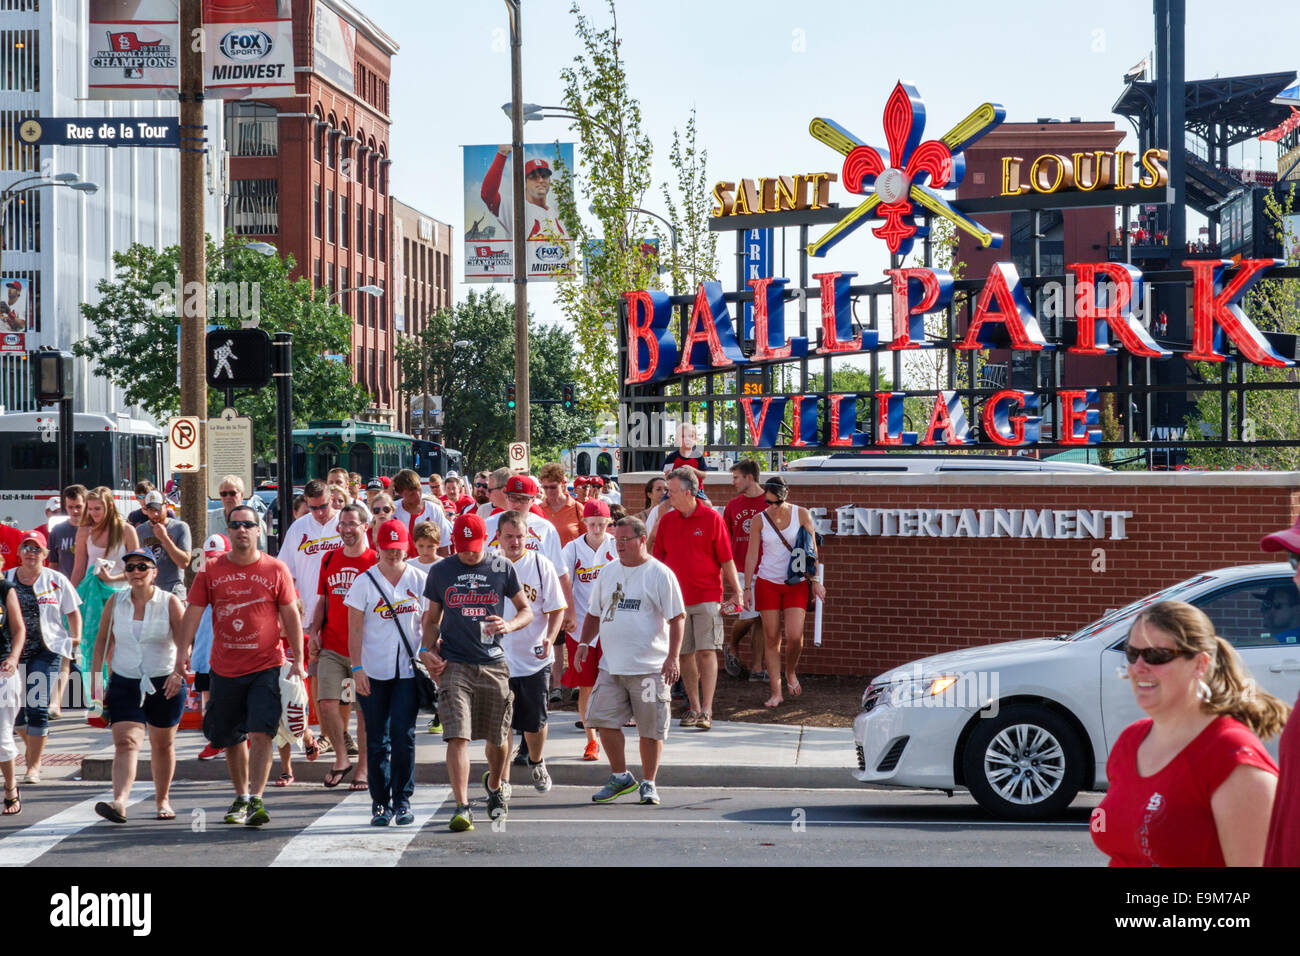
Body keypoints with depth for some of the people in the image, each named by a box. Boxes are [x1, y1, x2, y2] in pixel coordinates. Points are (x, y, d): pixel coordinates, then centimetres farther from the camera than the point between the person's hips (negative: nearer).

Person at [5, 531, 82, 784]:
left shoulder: (56, 581, 1)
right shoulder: (6, 579, 5)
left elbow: (73, 612, 9)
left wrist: (76, 638, -3)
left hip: (46, 651, -3)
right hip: (13, 650, 3)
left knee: (38, 707, -10)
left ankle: (34, 764, -3)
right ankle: (30, 745, 39)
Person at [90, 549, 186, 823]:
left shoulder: (170, 602, -5)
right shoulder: (115, 602, 3)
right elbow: (103, 642, 10)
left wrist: (178, 672, -26)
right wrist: (96, 679, 4)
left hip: (165, 684, -1)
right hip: (124, 684, 1)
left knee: (162, 744, 12)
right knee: (126, 742, -15)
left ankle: (162, 799, 30)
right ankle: (120, 802, -29)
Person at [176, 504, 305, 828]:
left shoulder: (276, 570, 0)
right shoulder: (211, 570, 4)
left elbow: (291, 616, 3)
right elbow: (193, 612, 3)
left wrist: (298, 661, -2)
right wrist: (182, 652, -9)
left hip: (267, 667, -3)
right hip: (225, 668, 3)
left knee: (261, 733, -15)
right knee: (231, 739, 13)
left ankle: (256, 800, -15)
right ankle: (241, 798, 29)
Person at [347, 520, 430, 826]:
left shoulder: (419, 580, 6)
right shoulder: (364, 581, 1)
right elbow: (355, 629, 0)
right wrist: (357, 668, -7)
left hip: (409, 671, 0)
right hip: (373, 672, 0)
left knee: (404, 736, -6)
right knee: (377, 739, 3)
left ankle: (402, 801, 4)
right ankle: (380, 802, 12)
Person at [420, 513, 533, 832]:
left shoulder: (502, 569, 4)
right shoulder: (440, 572, 6)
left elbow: (527, 610, 11)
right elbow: (432, 619, 16)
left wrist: (510, 625, -11)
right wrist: (427, 650, -2)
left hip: (493, 664, 1)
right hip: (454, 665, -1)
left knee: (498, 738, 12)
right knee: (458, 736, -14)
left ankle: (495, 785, 41)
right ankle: (461, 807, -17)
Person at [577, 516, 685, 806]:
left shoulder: (659, 574, -4)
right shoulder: (608, 572, 13)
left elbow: (677, 617, -7)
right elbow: (594, 613, 23)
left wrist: (673, 656, -15)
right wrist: (584, 642, 8)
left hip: (649, 667, -5)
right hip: (611, 665, 5)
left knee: (651, 728, 1)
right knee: (604, 720, 0)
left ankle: (648, 783, 15)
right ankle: (620, 777, 16)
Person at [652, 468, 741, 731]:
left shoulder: (712, 519, -4)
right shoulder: (666, 521, 8)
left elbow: (726, 559, -2)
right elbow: (659, 559, 14)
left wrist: (736, 591, -4)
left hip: (707, 597, -4)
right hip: (676, 598, 4)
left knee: (706, 651, -9)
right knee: (685, 654, 5)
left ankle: (706, 710, -9)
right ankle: (693, 707, 14)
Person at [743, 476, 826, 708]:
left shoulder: (801, 514, -3)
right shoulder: (760, 520, -2)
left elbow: (812, 550, 2)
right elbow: (752, 555, 2)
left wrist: (815, 580, 0)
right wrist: (747, 588, 0)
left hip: (797, 584, -1)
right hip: (768, 582, 1)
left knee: (794, 635, -12)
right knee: (771, 638, 0)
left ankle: (791, 672, 20)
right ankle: (776, 693, 5)